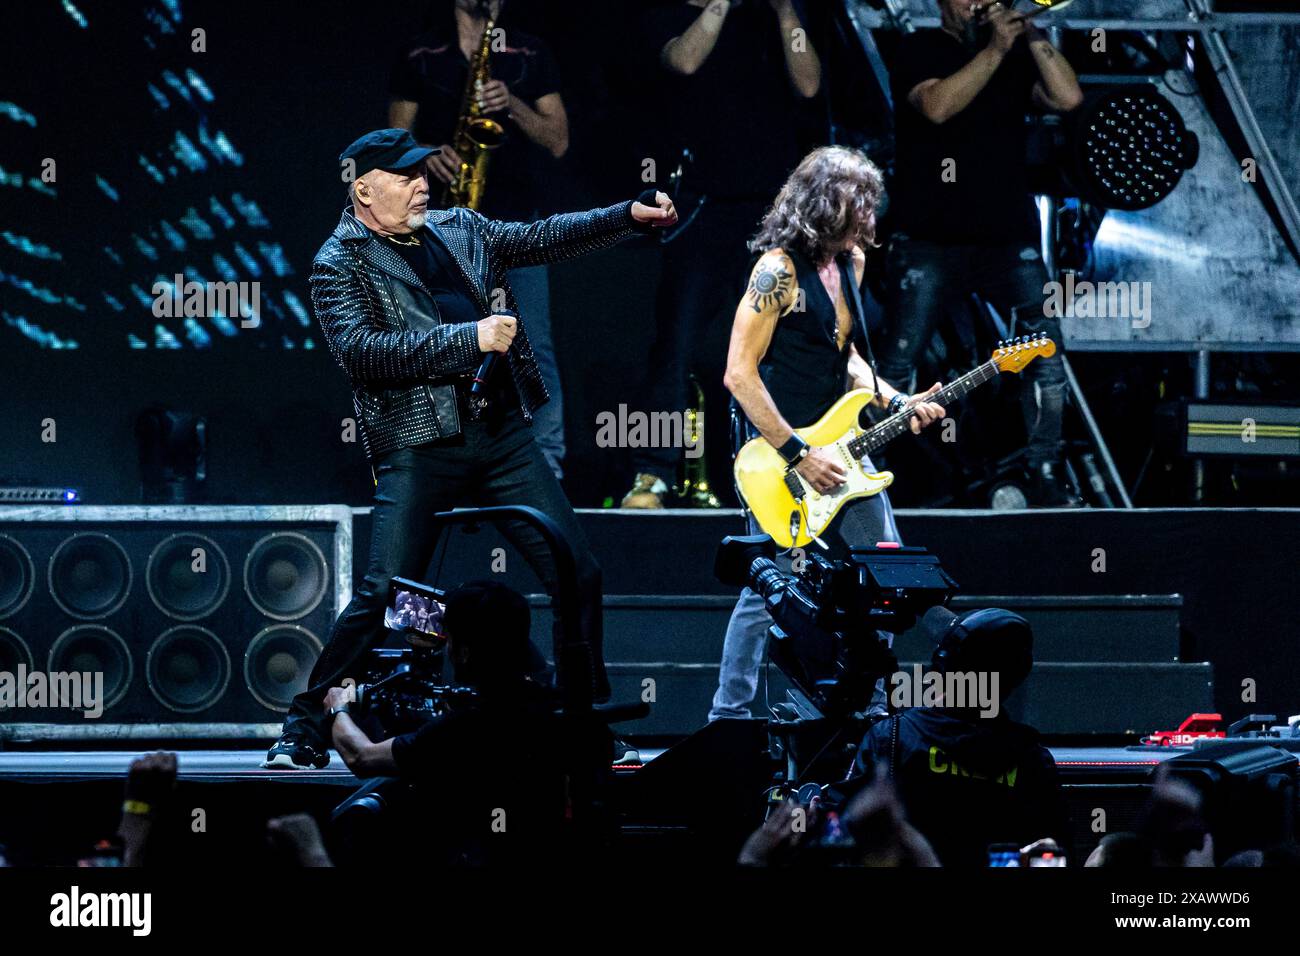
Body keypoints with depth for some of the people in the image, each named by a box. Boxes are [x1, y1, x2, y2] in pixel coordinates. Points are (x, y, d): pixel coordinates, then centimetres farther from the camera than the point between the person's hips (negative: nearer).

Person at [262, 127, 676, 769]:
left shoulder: (457, 229, 16)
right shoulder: (340, 265, -3)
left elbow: (538, 239, 22)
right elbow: (362, 351, -16)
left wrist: (629, 216, 11)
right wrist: (468, 338, -19)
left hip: (502, 434, 6)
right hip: (420, 446, -6)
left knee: (578, 574, 3)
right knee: (384, 595, -13)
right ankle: (304, 729, -1)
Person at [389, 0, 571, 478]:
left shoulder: (531, 54, 12)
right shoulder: (420, 57, 12)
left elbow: (557, 142, 6)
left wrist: (513, 104, -10)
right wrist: (427, 155, -10)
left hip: (516, 222, 0)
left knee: (533, 348, -8)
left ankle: (547, 469, -5)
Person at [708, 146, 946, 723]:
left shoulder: (850, 261, 8)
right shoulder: (780, 270, -17)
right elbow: (739, 374, -20)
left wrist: (896, 403, 5)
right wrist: (798, 455, -20)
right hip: (780, 449, -8)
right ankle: (729, 714, 4)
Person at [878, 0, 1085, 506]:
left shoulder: (1018, 58, 12)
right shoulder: (919, 50, 2)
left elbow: (1068, 97, -4)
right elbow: (937, 105, -18)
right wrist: (995, 50, -18)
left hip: (1008, 237, 3)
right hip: (929, 240, -3)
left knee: (1046, 354, -7)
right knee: (897, 364, -4)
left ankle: (1046, 478, -1)